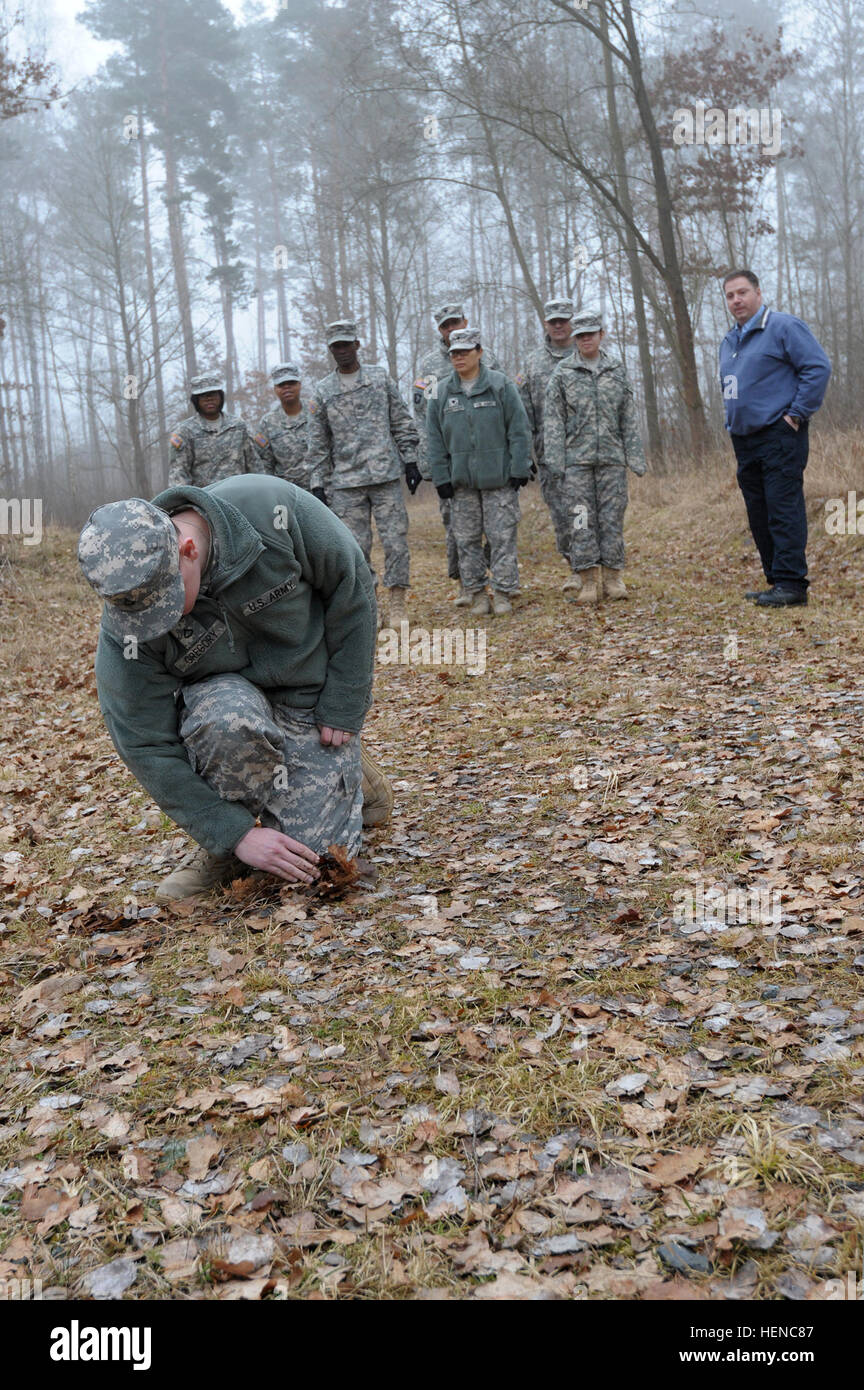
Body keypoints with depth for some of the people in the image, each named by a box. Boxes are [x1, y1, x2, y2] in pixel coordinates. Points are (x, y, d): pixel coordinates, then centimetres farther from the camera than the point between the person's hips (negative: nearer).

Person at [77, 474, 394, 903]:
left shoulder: (273, 511, -28)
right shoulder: (125, 629, -25)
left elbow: (351, 585, -14)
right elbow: (145, 747, -20)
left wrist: (344, 707, -12)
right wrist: (234, 835, -23)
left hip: (316, 701, 0)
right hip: (227, 693, 0)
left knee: (312, 862, -9)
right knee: (228, 721, -38)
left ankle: (349, 772, 24)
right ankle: (220, 850, -7)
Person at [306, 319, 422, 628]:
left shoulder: (381, 379, 7)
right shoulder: (322, 392, 7)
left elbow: (403, 424, 9)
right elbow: (317, 444, 8)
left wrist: (410, 461, 2)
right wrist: (317, 484, 2)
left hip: (386, 476, 0)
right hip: (346, 483, 1)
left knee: (395, 541, -3)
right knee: (356, 547, 2)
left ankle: (398, 606, 6)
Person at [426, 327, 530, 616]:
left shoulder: (501, 385, 0)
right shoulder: (441, 392, 7)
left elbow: (519, 430, -1)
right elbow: (435, 439, 8)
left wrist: (519, 469, -7)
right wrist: (441, 478, 2)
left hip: (499, 478, -3)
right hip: (461, 481, 3)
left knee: (502, 536, -2)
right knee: (466, 538, 5)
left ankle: (503, 592, 5)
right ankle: (476, 592, 15)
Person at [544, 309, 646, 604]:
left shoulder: (617, 370, 10)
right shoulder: (562, 373, 4)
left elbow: (629, 419, 11)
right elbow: (553, 421, 1)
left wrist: (635, 456, 5)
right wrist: (555, 460, -8)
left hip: (612, 458, 2)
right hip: (576, 459, -2)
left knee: (612, 517, 2)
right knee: (581, 519, -3)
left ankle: (612, 577, 9)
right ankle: (589, 581, 1)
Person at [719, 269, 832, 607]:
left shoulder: (783, 326, -6)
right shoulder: (729, 342, 19)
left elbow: (818, 367, -12)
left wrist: (796, 414, -14)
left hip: (778, 436, -8)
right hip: (744, 440, 8)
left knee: (783, 509, -12)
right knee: (759, 516, 8)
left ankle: (790, 582, -12)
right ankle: (776, 581, 14)